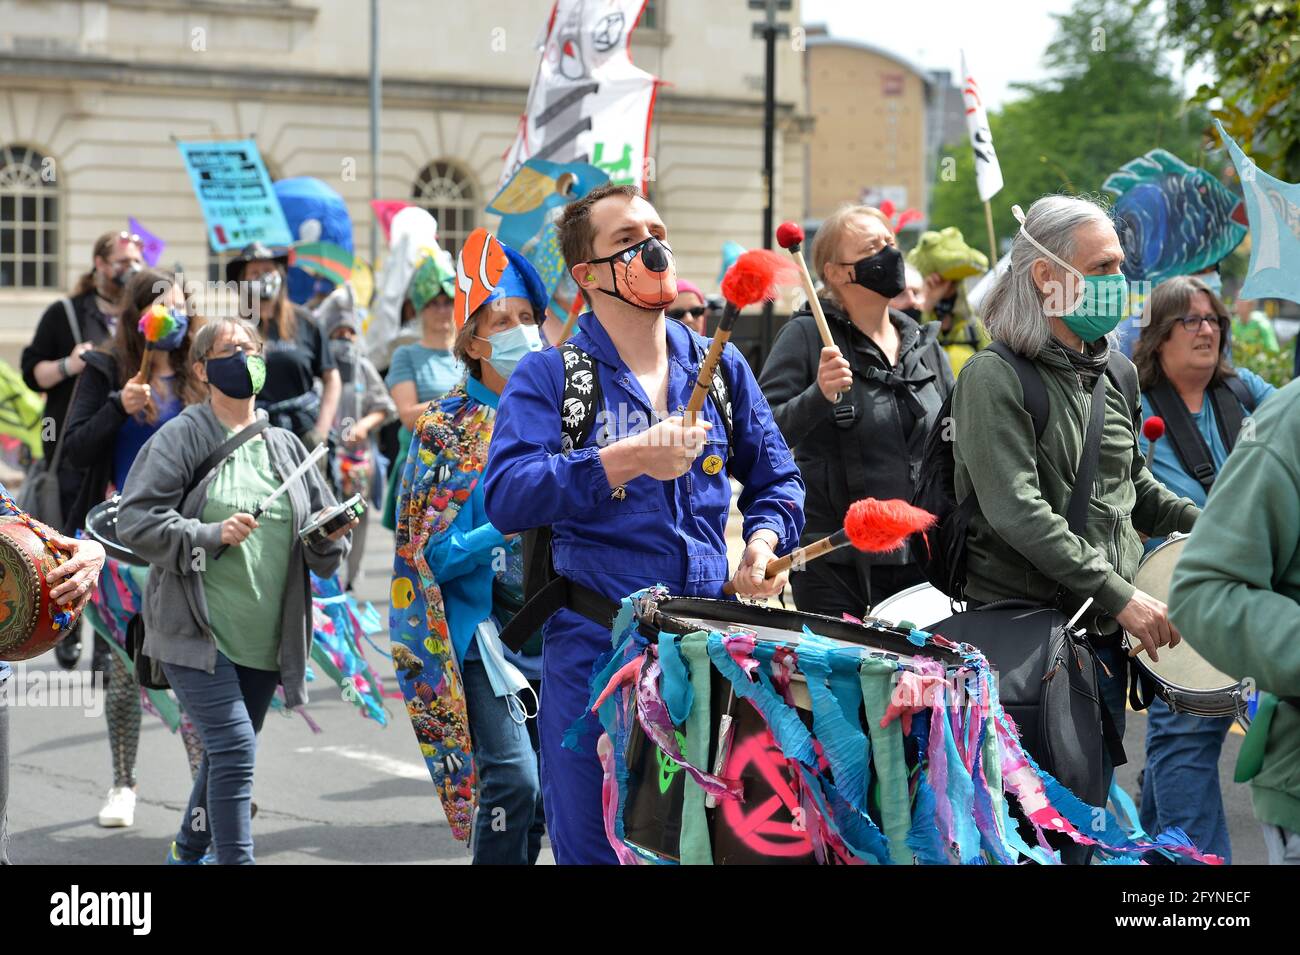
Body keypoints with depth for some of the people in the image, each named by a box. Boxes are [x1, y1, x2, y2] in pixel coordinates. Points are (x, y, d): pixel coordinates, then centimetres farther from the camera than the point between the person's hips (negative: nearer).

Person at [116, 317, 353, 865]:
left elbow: (325, 551, 15)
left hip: (264, 639, 6)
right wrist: (210, 535, -20)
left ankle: (186, 854, 34)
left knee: (226, 759, 15)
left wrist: (328, 537, -8)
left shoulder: (285, 446, 12)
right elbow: (134, 521, -10)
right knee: (234, 750, -18)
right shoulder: (181, 439, -3)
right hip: (196, 632, -6)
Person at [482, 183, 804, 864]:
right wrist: (622, 462, -23)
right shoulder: (548, 376, -2)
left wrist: (763, 540, -1)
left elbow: (775, 478, 20)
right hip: (594, 647, -3)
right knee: (594, 845, 3)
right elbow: (506, 497, -16)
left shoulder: (720, 366, 11)